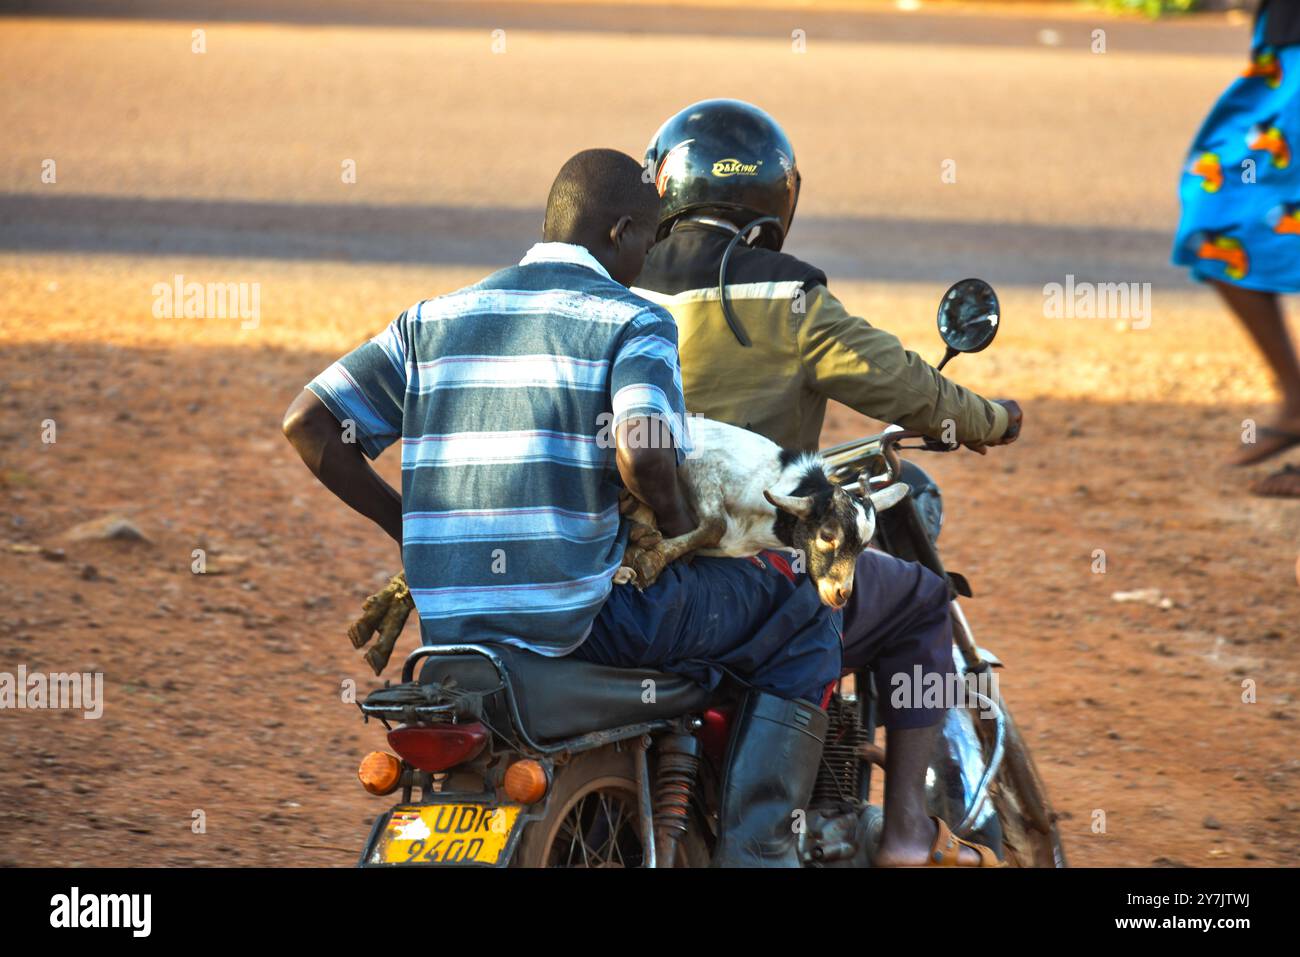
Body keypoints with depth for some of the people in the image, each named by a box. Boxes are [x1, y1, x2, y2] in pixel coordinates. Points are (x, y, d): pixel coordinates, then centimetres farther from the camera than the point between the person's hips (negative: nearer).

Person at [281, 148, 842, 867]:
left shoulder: (433, 320, 13)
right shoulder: (632, 322, -4)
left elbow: (308, 422, 7)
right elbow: (639, 449, -24)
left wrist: (407, 527, 16)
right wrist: (680, 528, -3)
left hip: (451, 618, 6)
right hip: (586, 612, -6)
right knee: (801, 625, 10)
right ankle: (754, 848, 1)